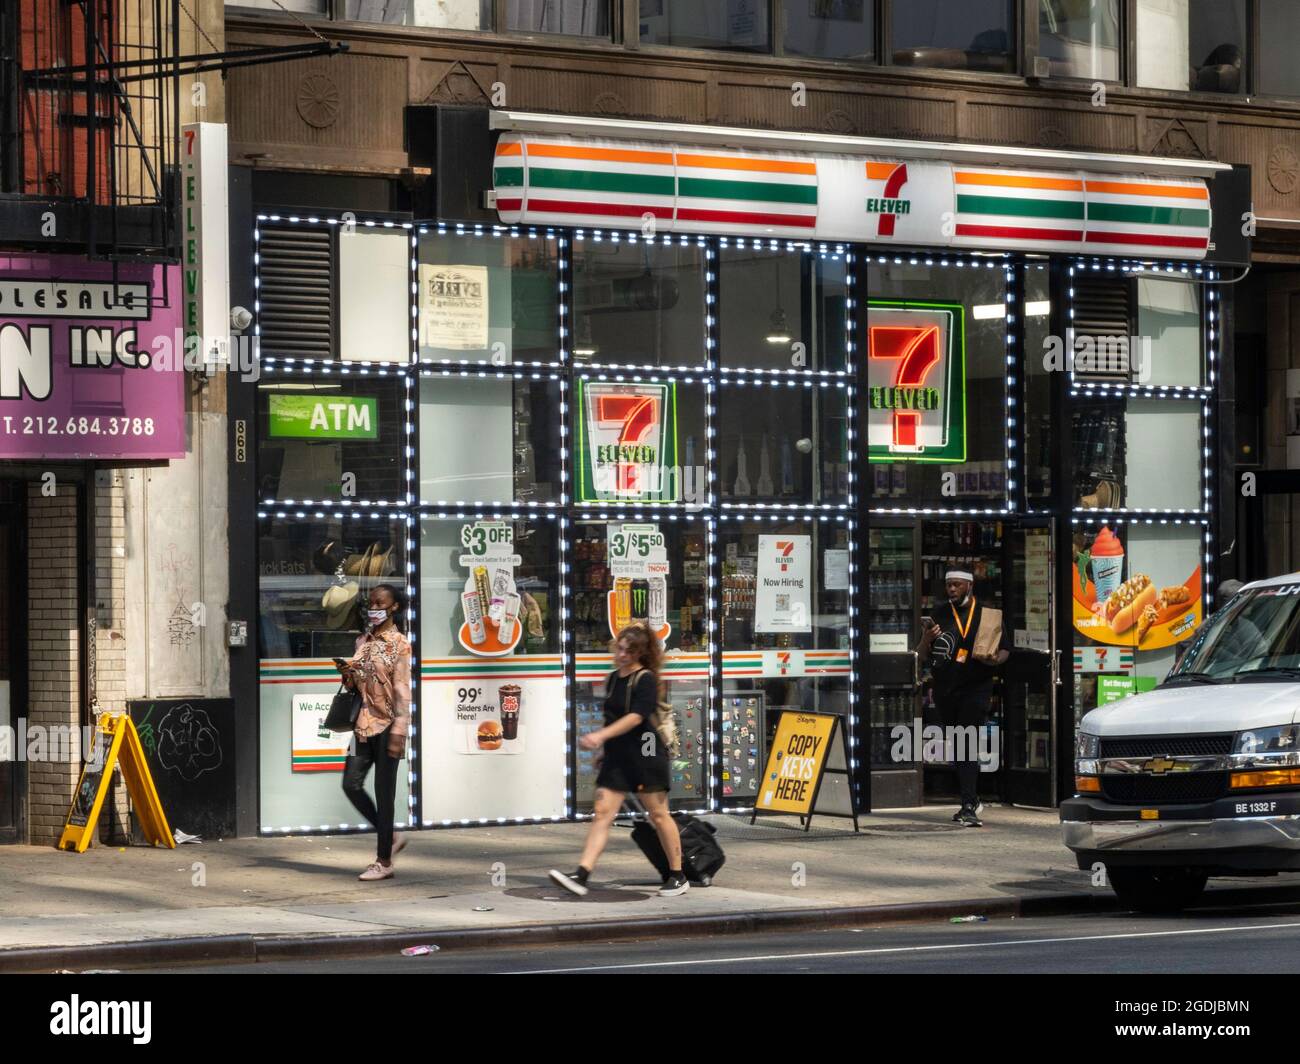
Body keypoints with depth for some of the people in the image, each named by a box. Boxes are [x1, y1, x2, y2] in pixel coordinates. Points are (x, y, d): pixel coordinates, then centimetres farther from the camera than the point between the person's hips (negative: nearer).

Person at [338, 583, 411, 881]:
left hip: (387, 725, -7)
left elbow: (402, 689, -13)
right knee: (351, 784, 1)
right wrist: (349, 676, -3)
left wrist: (398, 733, -19)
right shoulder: (364, 640, 13)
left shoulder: (399, 644, -8)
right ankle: (390, 836, 19)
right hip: (364, 723, 7)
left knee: (384, 793, -2)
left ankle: (384, 862, 5)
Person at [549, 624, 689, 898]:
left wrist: (601, 735, -29)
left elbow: (636, 717, -22)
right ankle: (581, 876, -13)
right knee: (602, 813, -4)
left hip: (645, 754, -7)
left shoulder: (646, 680, -11)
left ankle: (678, 877, 15)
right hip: (616, 757, 7)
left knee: (658, 814, 3)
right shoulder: (613, 679, 13)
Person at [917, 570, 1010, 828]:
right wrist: (926, 640, -10)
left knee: (967, 744, -15)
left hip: (976, 688, -4)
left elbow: (1005, 649, 7)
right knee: (959, 745, 13)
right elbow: (923, 655, 13)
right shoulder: (940, 616, 12)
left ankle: (969, 806, -20)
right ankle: (972, 800, 27)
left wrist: (996, 660, -15)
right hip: (946, 690, 4)